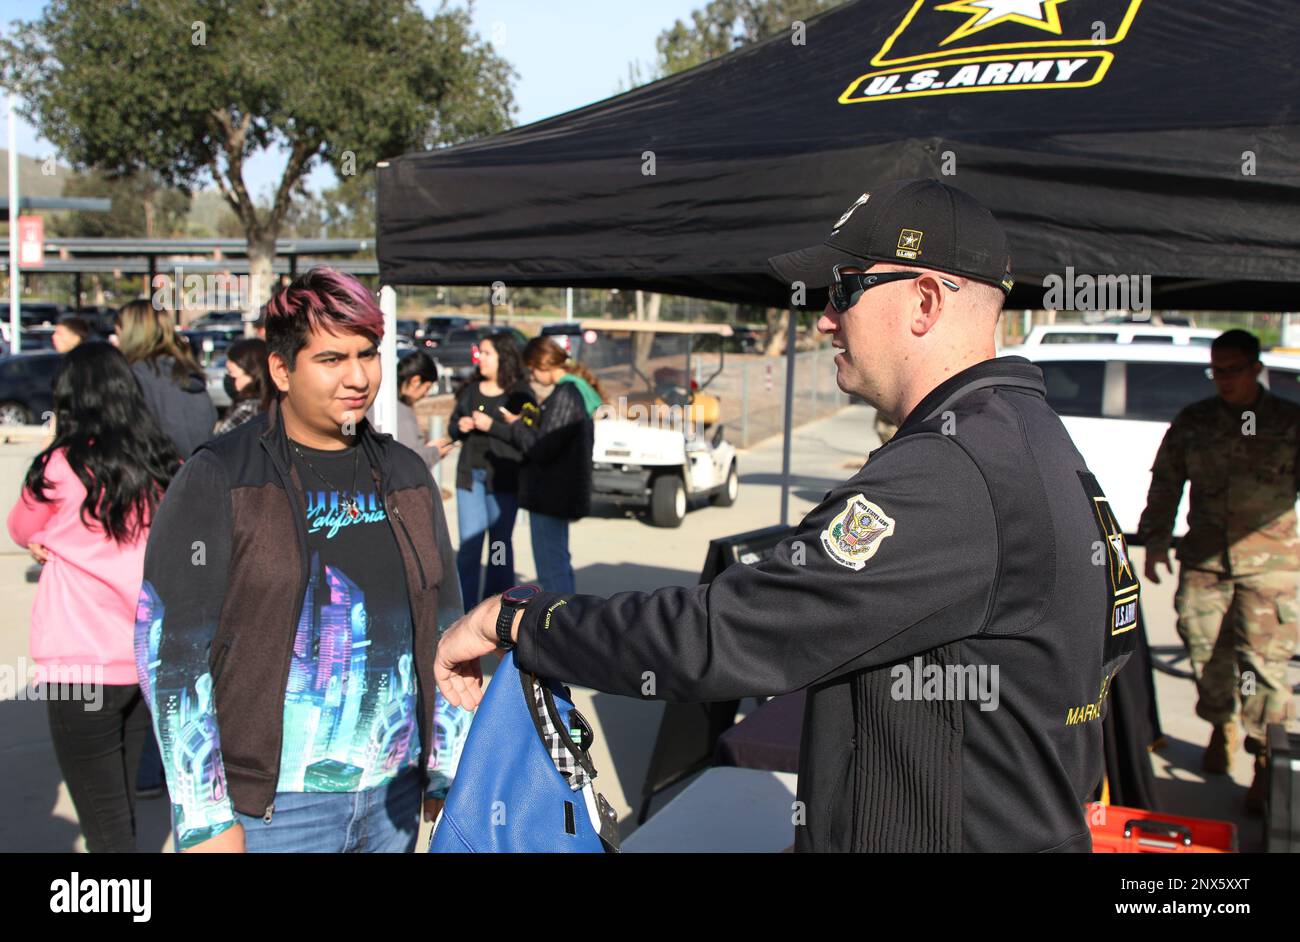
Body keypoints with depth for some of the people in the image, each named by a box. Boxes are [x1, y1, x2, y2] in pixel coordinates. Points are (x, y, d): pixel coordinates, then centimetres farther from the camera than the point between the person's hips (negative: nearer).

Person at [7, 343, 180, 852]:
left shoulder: (59, 469, -11)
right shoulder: (165, 467, 1)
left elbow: (20, 531, 7)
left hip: (81, 669, -5)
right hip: (146, 665, 5)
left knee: (105, 826, 2)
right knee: (120, 811, 21)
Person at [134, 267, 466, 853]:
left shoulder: (405, 475, 8)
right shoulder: (216, 481, -7)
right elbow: (170, 654, -9)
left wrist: (448, 772, 12)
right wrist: (205, 821, -11)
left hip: (395, 797, 5)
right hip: (270, 805, -4)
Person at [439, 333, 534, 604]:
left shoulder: (520, 393, -2)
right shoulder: (470, 390, 13)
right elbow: (452, 427, 18)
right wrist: (460, 427, -4)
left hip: (503, 478, -4)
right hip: (470, 474, 4)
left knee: (500, 543, 6)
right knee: (468, 544, -1)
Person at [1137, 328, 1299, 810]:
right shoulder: (1192, 422, 9)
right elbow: (1165, 483, 14)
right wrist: (1155, 540, 9)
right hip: (1204, 561, 3)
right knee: (1207, 653, 8)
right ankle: (1220, 727, 33)